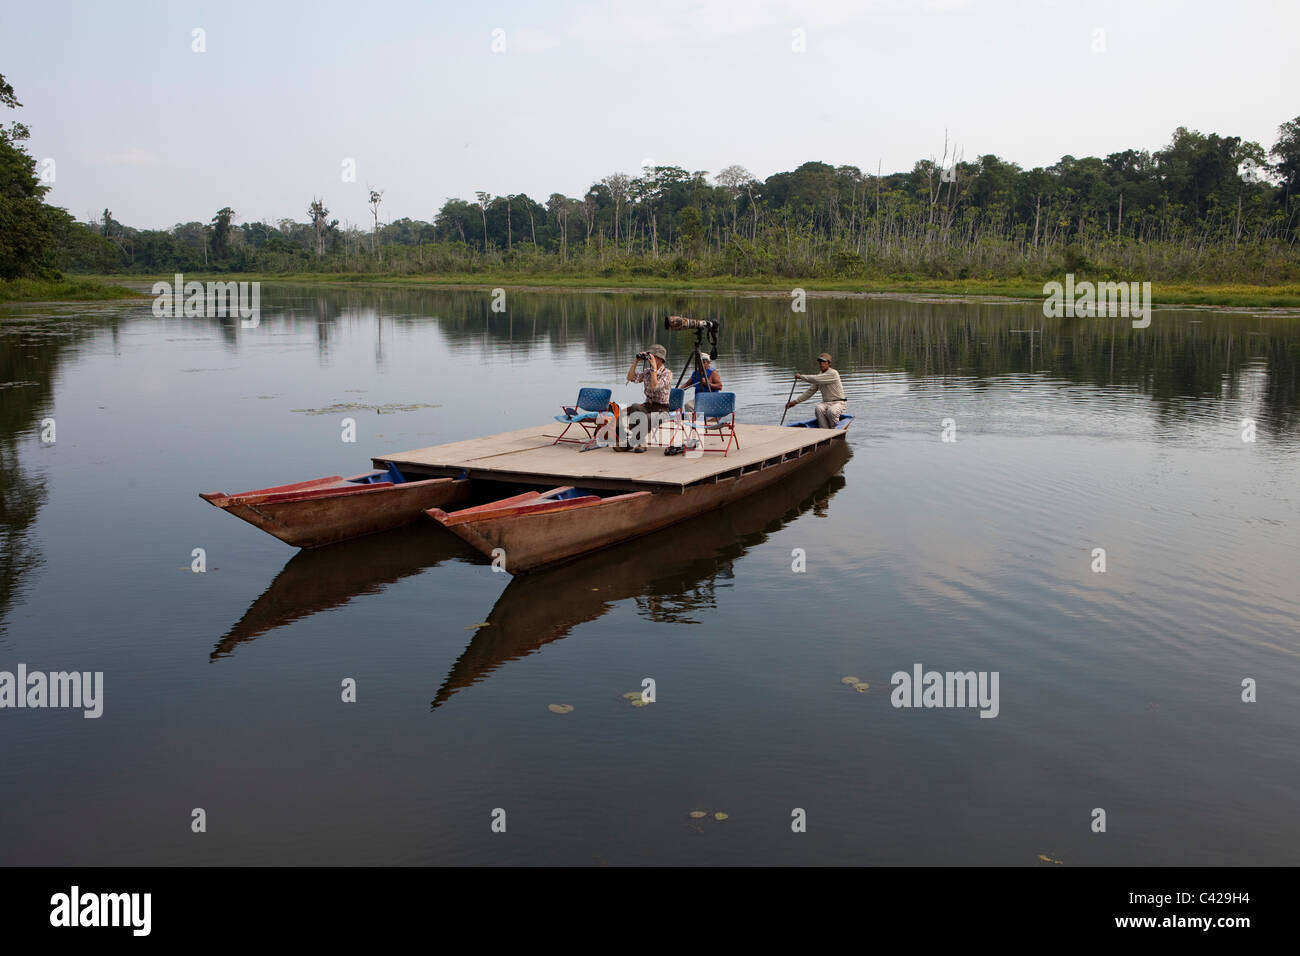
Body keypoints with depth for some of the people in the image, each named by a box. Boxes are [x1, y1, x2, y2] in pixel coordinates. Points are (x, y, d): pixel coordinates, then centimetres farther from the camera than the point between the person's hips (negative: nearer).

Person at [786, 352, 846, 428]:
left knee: (831, 411, -37)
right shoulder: (819, 375, 11)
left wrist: (801, 377, -14)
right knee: (819, 408, -29)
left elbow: (816, 380, -24)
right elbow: (810, 391, 16)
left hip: (838, 403, -5)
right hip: (825, 403, 5)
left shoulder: (833, 373, -13)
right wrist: (796, 401, 10)